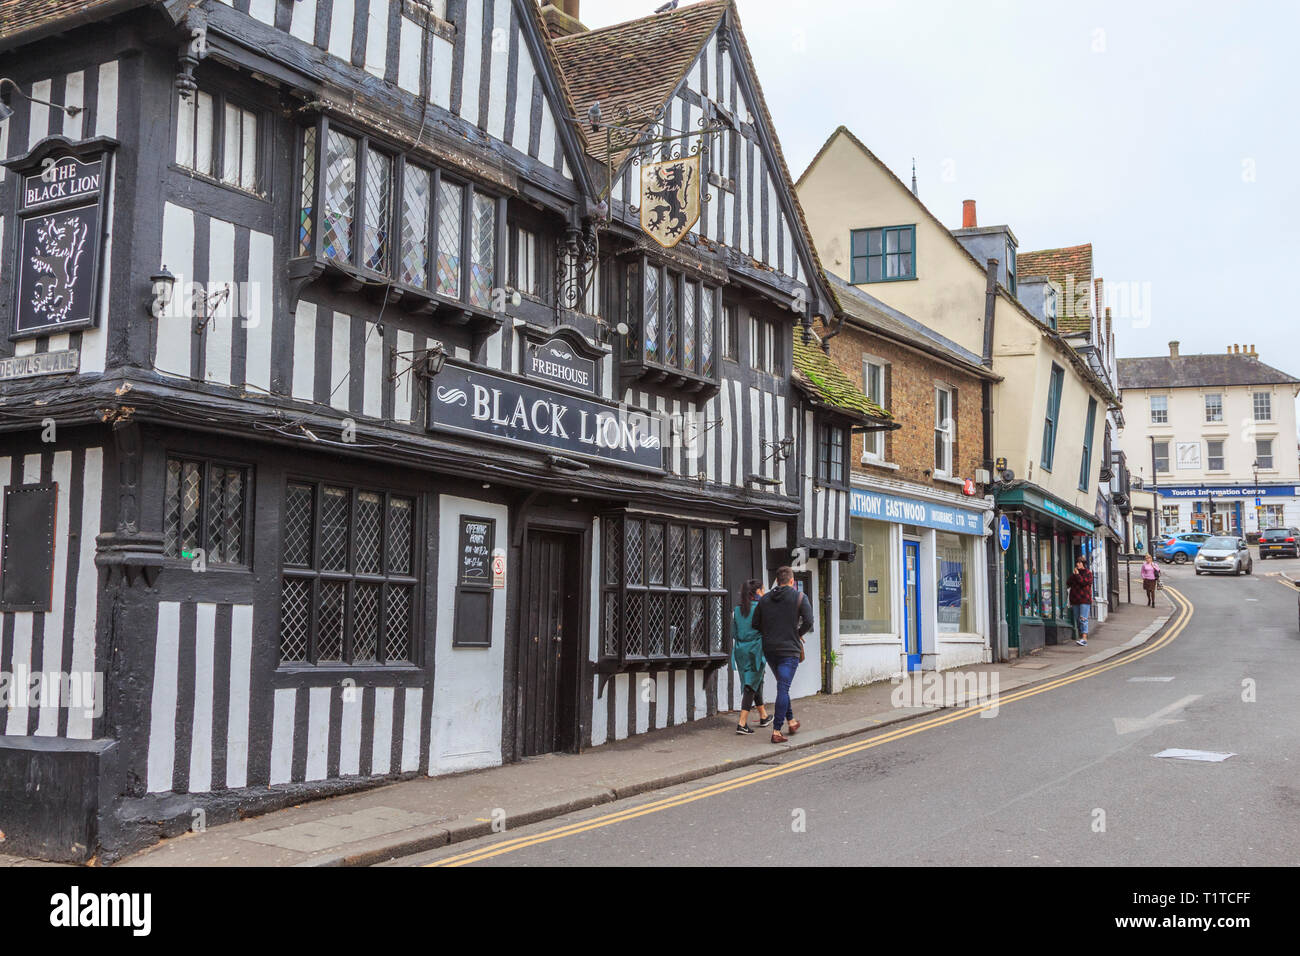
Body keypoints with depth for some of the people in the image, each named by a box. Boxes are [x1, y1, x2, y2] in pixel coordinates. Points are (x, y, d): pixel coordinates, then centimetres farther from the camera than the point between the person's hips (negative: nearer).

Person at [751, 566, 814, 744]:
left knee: (783, 686, 21)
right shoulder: (800, 597, -3)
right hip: (789, 650, -5)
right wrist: (798, 634, 5)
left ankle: (791, 721, 29)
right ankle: (776, 731, -11)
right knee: (783, 688, -7)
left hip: (769, 649, 5)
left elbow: (755, 624, 6)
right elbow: (808, 622, -13)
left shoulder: (764, 599, 8)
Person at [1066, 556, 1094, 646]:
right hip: (1075, 600, 7)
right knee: (1077, 619, 8)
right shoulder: (1074, 573, 18)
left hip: (1085, 600, -6)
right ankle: (1080, 636, 15)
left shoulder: (1088, 573, 0)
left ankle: (1084, 639, -24)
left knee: (1083, 619, -16)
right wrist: (1073, 575, -2)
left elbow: (1083, 582, -16)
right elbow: (1068, 583, 9)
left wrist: (1077, 575, -8)